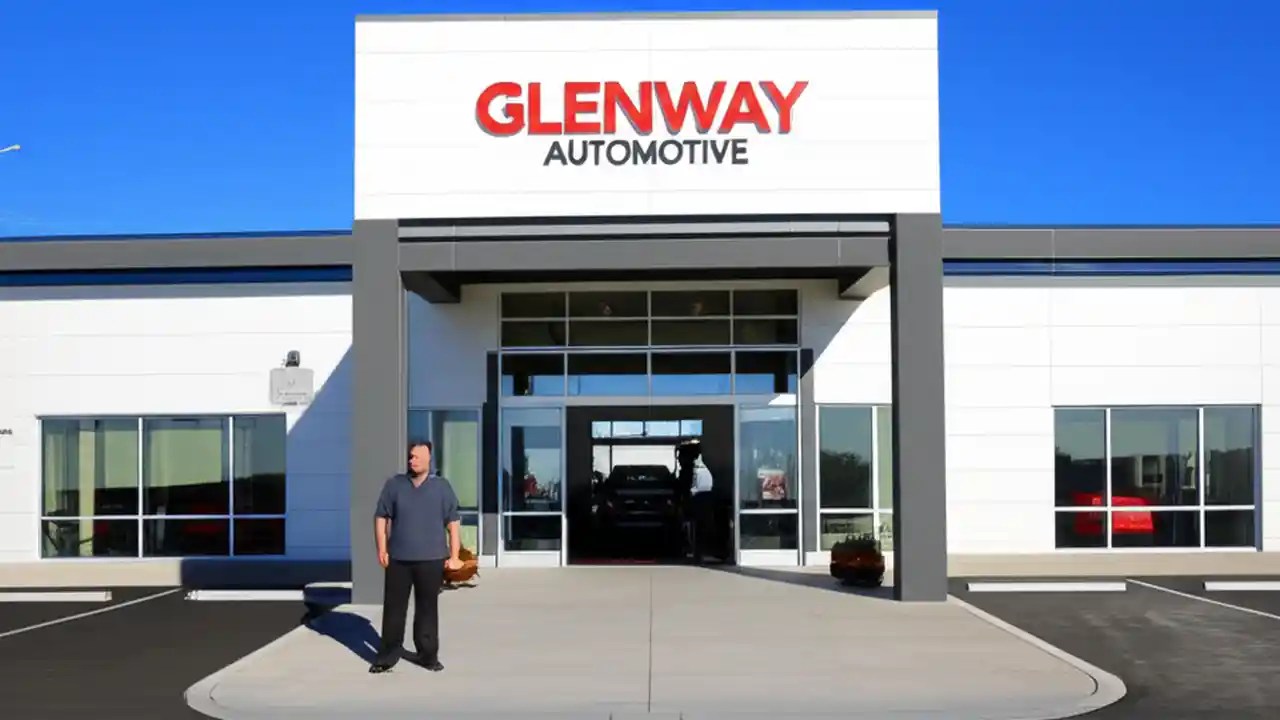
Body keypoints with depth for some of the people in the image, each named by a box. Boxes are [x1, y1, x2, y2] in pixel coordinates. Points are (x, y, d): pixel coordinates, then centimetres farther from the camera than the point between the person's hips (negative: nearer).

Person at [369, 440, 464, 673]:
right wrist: (382, 550, -2)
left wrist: (454, 556, -1)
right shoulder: (394, 484, 4)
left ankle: (428, 654, 16)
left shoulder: (442, 487, 3)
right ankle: (388, 654, 14)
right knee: (393, 607, 5)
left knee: (427, 608, 7)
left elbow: (452, 523, 3)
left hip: (431, 559, -1)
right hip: (398, 558, 1)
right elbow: (381, 517, 6)